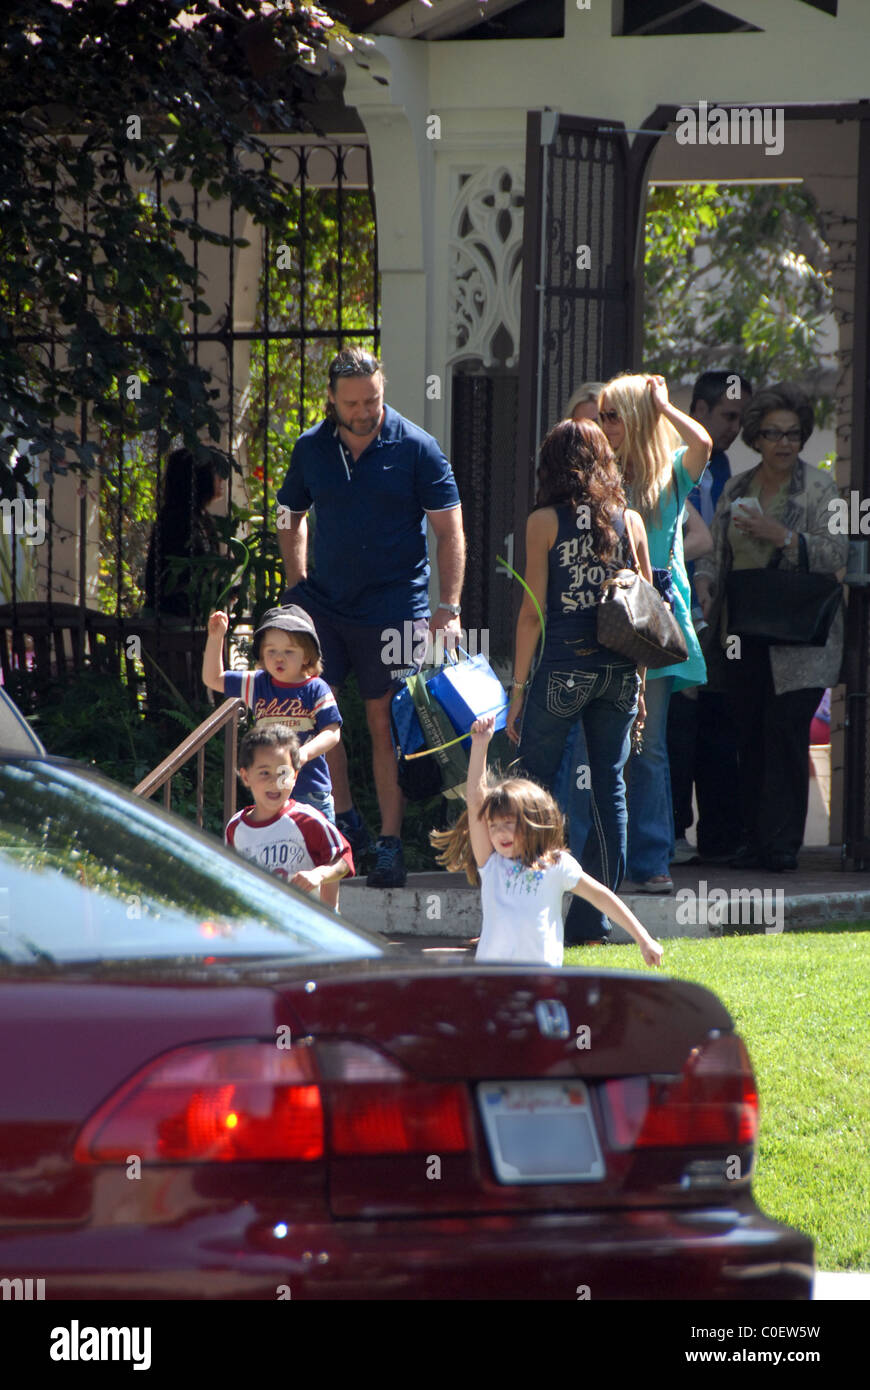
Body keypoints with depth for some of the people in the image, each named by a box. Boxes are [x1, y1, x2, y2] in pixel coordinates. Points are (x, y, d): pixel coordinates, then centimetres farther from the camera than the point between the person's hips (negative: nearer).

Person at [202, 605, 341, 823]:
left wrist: (305, 753, -29)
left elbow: (332, 732, -10)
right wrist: (215, 638, 2)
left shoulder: (316, 690, -5)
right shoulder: (258, 685, 5)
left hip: (312, 793, -3)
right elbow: (213, 679, 13)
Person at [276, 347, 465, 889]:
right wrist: (297, 584, 10)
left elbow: (450, 531, -3)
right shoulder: (312, 449, 5)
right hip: (326, 602, 4)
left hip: (394, 608, -4)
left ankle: (391, 844, 1)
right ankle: (346, 822, 13)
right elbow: (292, 517, 21)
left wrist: (449, 608, -9)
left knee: (385, 722, -4)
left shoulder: (415, 448, -5)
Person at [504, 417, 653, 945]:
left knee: (537, 783, 6)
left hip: (563, 666, -4)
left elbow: (533, 612, -5)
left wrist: (519, 686, 0)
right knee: (609, 787, 8)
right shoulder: (629, 520, 6)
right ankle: (593, 918, 8)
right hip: (619, 670, 4)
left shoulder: (545, 521, -3)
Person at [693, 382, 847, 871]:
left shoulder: (818, 487, 1)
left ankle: (782, 843, -8)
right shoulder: (735, 490, 15)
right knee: (750, 735, 2)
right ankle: (754, 837, 6)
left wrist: (780, 536, -18)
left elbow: (836, 553, -8)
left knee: (786, 730, -11)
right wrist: (704, 577, -2)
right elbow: (716, 552, 20)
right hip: (744, 637, 4)